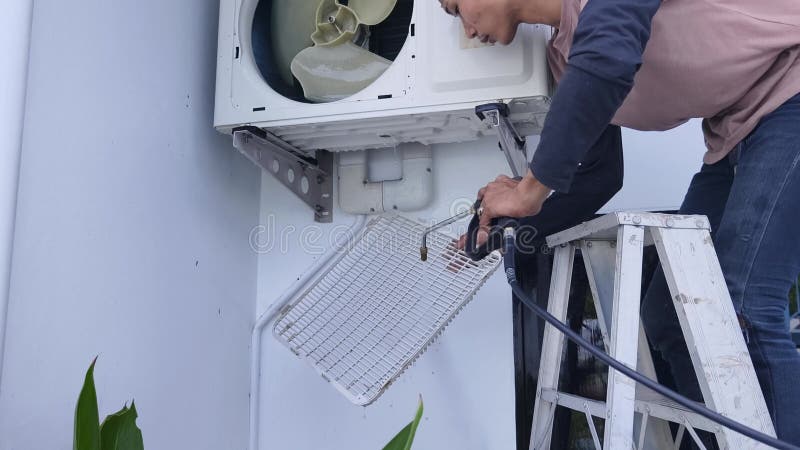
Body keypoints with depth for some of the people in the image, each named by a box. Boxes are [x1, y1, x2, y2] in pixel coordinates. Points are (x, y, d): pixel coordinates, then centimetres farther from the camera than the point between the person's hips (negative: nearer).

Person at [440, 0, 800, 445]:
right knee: (669, 312, 4)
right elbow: (599, 176, 11)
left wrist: (531, 189, -28)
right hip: (737, 130, 8)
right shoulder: (566, 55, 7)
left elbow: (608, 56, -37)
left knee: (741, 310, -19)